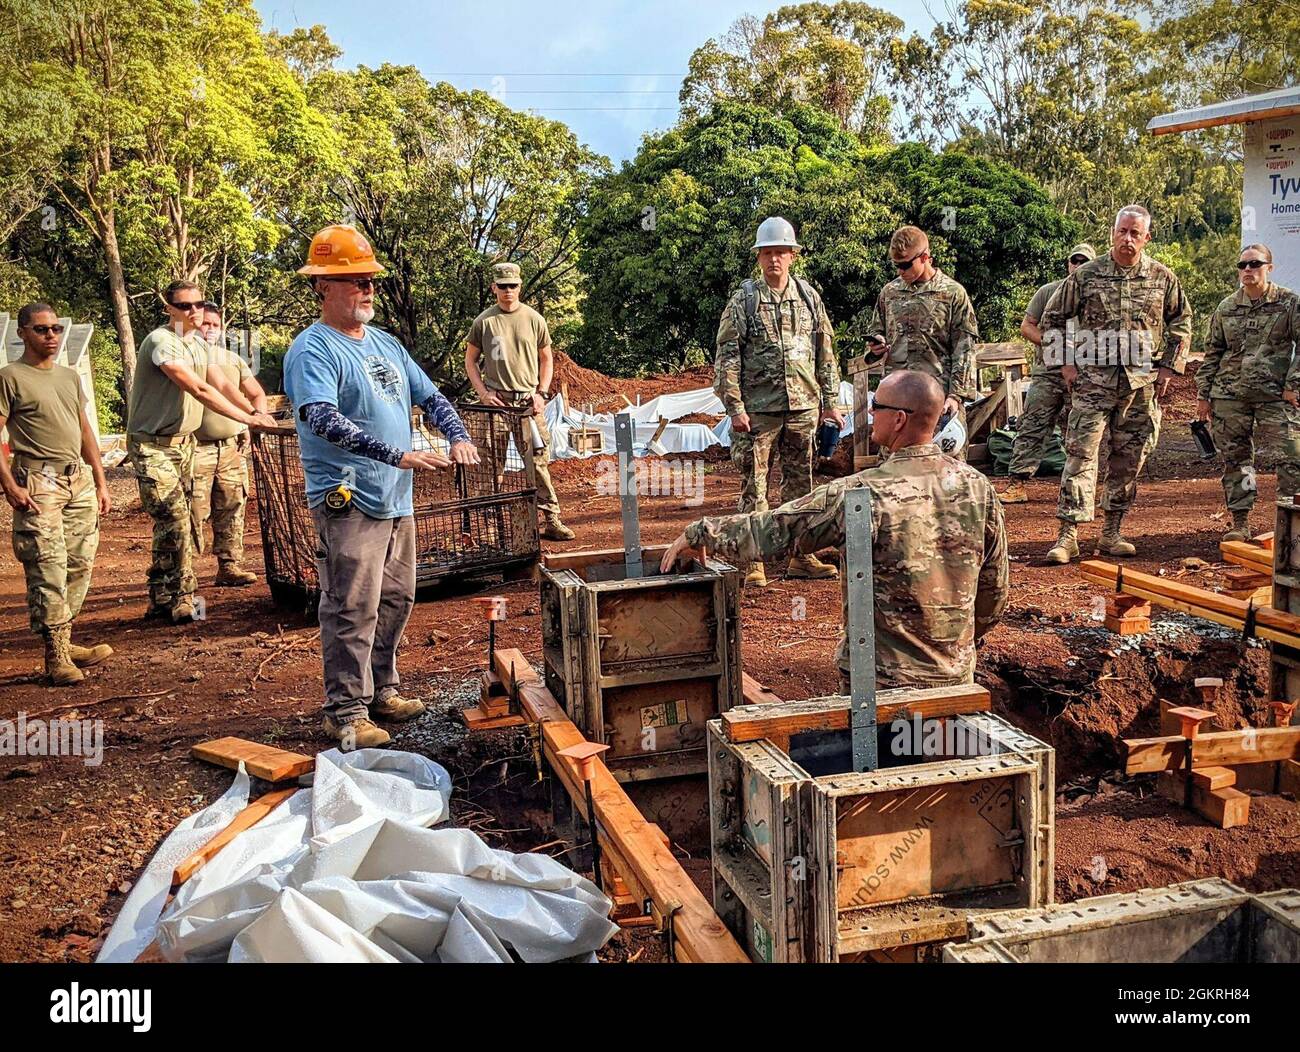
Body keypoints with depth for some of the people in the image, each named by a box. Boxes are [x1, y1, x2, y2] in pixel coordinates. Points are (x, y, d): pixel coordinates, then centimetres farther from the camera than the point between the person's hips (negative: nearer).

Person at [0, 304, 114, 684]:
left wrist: (101, 483, 17)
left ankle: (65, 642, 15)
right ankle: (56, 656, -5)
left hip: (80, 479, 7)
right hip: (39, 483, -7)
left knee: (80, 565, 6)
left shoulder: (70, 377, 18)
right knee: (49, 570, -9)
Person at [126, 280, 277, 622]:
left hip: (183, 441, 8)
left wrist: (255, 413, -9)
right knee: (174, 519, -13)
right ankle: (181, 600, -5)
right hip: (152, 444, -8)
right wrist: (246, 418, -26)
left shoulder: (197, 342, 11)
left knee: (175, 521, 9)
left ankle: (162, 600, 17)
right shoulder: (161, 342, -18)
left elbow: (221, 383, 6)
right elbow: (199, 389, -25)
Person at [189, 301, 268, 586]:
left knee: (232, 509, 5)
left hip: (232, 446, 5)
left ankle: (229, 567, 12)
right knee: (193, 512, -7)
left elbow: (257, 394, 23)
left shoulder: (233, 359, 18)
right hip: (197, 447, -5)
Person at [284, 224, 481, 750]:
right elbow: (325, 421, -24)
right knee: (352, 611, -5)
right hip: (348, 502, -8)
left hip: (397, 500, 8)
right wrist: (399, 456, -30)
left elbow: (430, 397, 20)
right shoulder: (312, 350, -11)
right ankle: (345, 712, 4)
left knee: (395, 602, 15)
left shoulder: (385, 344, 16)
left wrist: (459, 437, -1)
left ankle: (381, 690, 29)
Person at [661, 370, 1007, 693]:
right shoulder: (978, 488, -1)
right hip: (958, 676, 5)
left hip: (883, 682, -5)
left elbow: (769, 531, -11)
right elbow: (994, 595, 8)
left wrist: (697, 534, 5)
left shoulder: (866, 495, -18)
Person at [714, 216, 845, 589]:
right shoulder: (744, 299, -1)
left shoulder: (809, 297, 10)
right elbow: (727, 357, -4)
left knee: (800, 483, 10)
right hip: (758, 409, -4)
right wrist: (735, 407, -11)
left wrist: (830, 401, 9)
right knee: (754, 486, -2)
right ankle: (753, 564, 4)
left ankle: (801, 557, 20)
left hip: (803, 407, 4)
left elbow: (826, 353, 14)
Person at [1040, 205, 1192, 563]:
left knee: (1129, 458, 7)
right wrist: (1065, 362, 0)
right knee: (1081, 453, -9)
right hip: (1093, 380, -2)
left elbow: (1182, 322, 16)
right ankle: (1068, 534, -8)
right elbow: (1052, 318, 7)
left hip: (1142, 383, 3)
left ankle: (1112, 532, 18)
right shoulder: (1085, 275, 0)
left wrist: (1168, 366, 8)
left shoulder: (1163, 278, 5)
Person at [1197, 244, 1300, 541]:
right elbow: (1212, 353, 13)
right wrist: (1203, 394, 9)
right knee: (1235, 459, 6)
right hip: (1230, 394, 3)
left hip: (1276, 396, -2)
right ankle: (1240, 522, 14)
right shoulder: (1226, 307, 10)